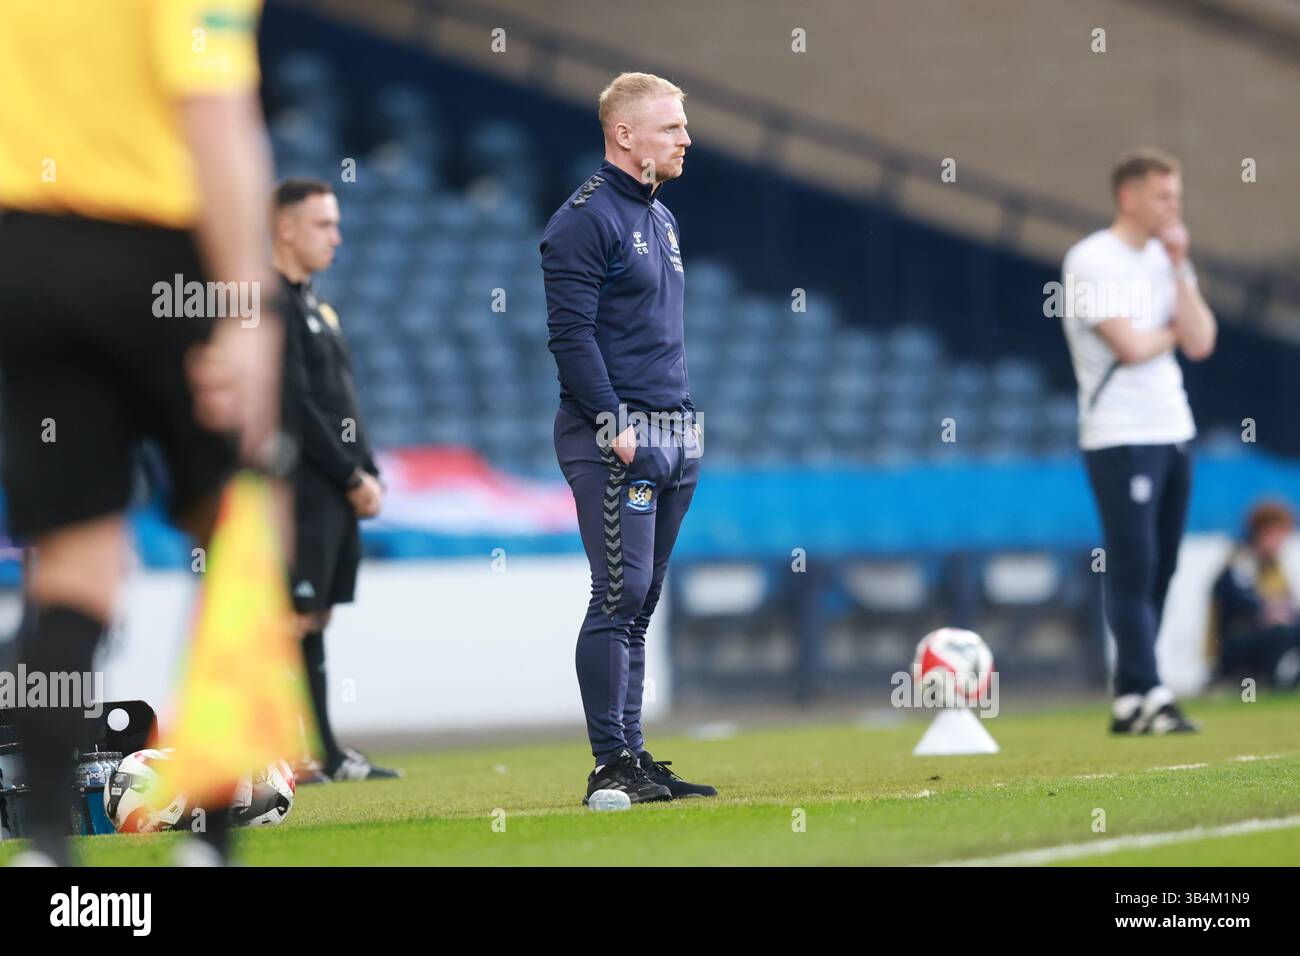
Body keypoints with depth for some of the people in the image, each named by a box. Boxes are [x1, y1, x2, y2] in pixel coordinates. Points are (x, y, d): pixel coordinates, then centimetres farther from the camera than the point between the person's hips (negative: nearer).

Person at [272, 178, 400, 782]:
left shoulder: (314, 306, 21)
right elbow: (294, 408, -17)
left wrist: (368, 473, 9)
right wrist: (352, 478, -13)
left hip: (337, 491, 10)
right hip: (300, 486, -10)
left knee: (315, 618, 9)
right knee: (295, 619, -11)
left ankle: (325, 755, 10)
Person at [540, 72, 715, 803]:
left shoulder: (662, 219, 19)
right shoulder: (585, 220, -10)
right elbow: (572, 335, -16)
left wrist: (688, 423, 17)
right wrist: (617, 430, -20)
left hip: (672, 437, 9)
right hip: (613, 440, -9)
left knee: (642, 603, 10)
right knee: (621, 596, -10)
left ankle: (634, 760, 12)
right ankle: (612, 765, -8)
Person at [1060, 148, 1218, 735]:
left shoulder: (1164, 260, 14)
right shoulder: (1092, 261, -9)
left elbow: (1201, 344, 4)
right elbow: (1128, 346, -18)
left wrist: (1179, 268, 0)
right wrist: (1173, 332, 1)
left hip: (1173, 433, 8)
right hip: (1120, 437, -8)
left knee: (1157, 573, 6)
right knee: (1134, 570, -10)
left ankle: (1130, 702, 10)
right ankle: (1148, 698, -13)